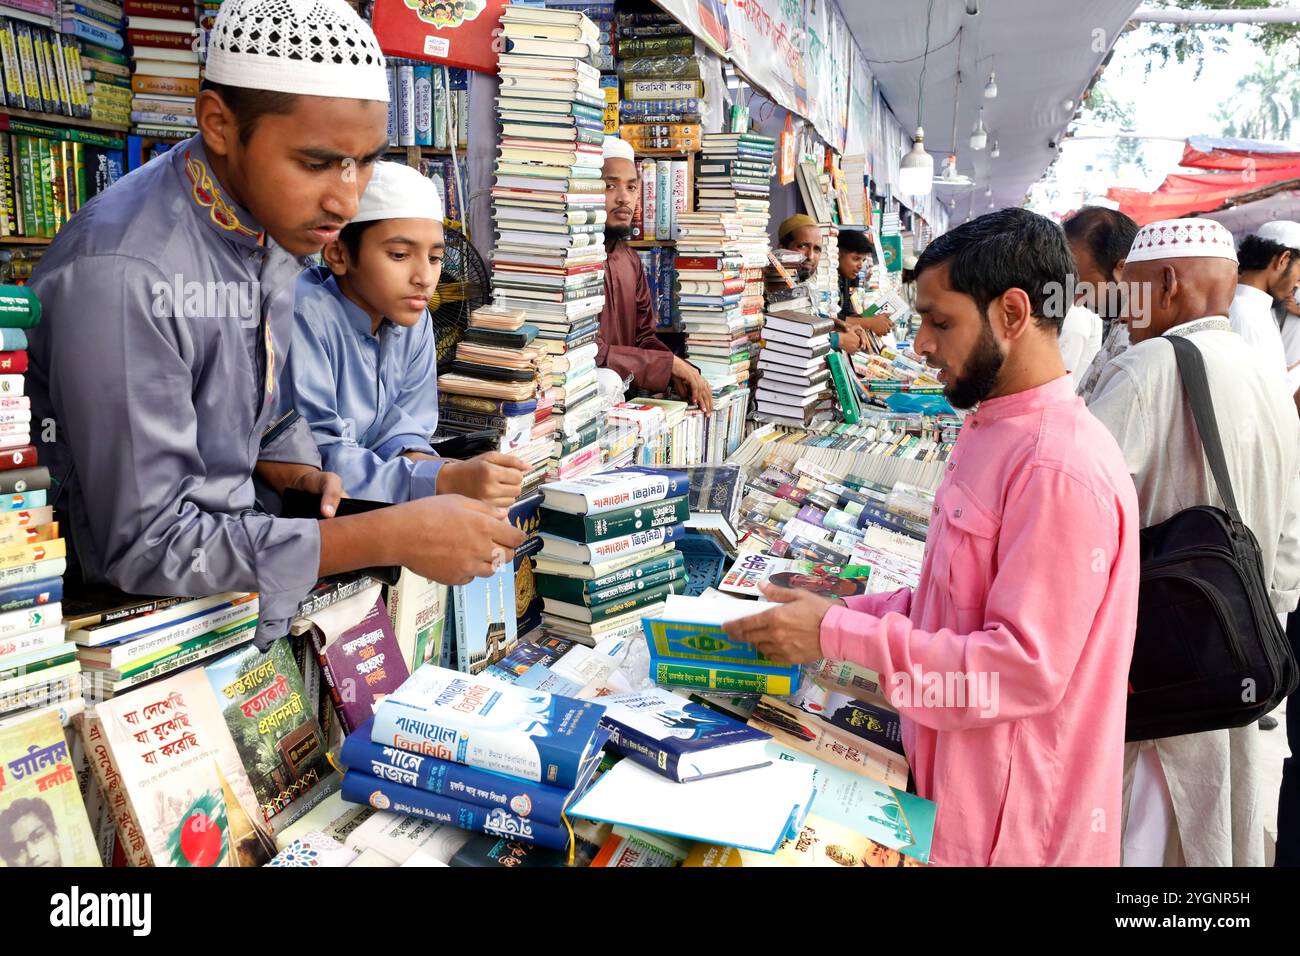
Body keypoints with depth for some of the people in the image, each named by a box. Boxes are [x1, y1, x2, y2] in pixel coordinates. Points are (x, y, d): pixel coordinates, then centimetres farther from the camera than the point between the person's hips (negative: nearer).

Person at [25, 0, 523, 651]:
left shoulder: (277, 226, 0)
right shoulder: (120, 274, -27)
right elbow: (146, 546, -26)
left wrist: (291, 469, -6)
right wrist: (391, 538, -32)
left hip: (230, 540, 7)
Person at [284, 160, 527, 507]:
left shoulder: (414, 319, 0)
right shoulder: (304, 318, -21)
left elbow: (401, 432, 2)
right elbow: (314, 462, -25)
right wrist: (445, 481, -33)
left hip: (361, 511, 6)